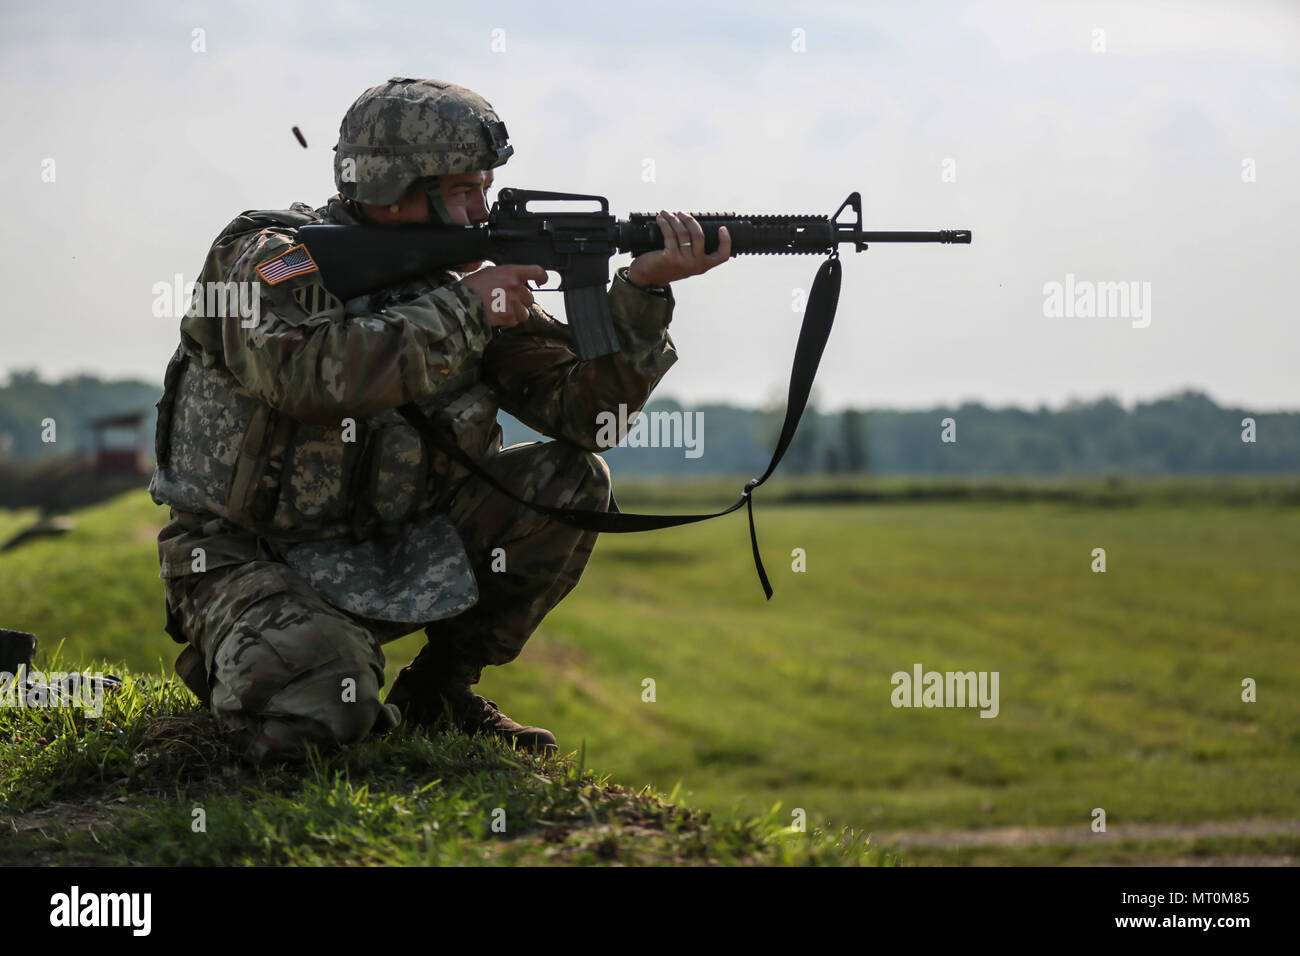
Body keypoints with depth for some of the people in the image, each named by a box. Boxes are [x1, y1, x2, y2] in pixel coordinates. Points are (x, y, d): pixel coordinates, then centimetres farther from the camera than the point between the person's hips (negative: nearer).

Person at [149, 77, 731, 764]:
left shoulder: (464, 283, 1)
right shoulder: (268, 257, -15)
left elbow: (583, 409, -3)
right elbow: (309, 371, -37)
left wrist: (643, 289, -18)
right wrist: (463, 308, -27)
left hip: (387, 548, 6)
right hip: (248, 557, -6)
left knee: (570, 481, -8)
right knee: (322, 708, -34)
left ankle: (440, 688, 5)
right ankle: (229, 660, 4)